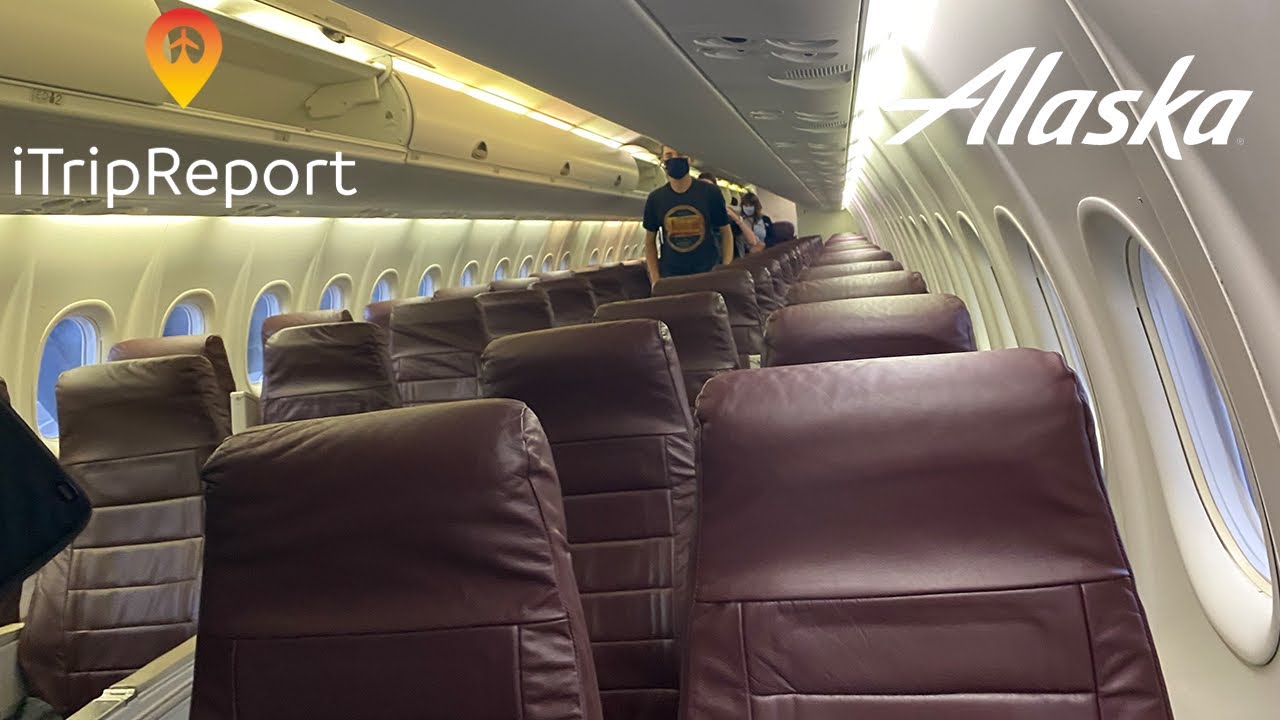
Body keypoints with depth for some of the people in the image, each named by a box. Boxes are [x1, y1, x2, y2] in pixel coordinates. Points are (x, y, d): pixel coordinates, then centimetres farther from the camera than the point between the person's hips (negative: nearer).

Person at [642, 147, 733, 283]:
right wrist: (655, 280, -1)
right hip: (670, 277, 1)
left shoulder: (710, 192, -5)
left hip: (709, 275, -1)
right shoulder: (655, 198, 0)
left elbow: (725, 232, 3)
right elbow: (650, 241, 8)